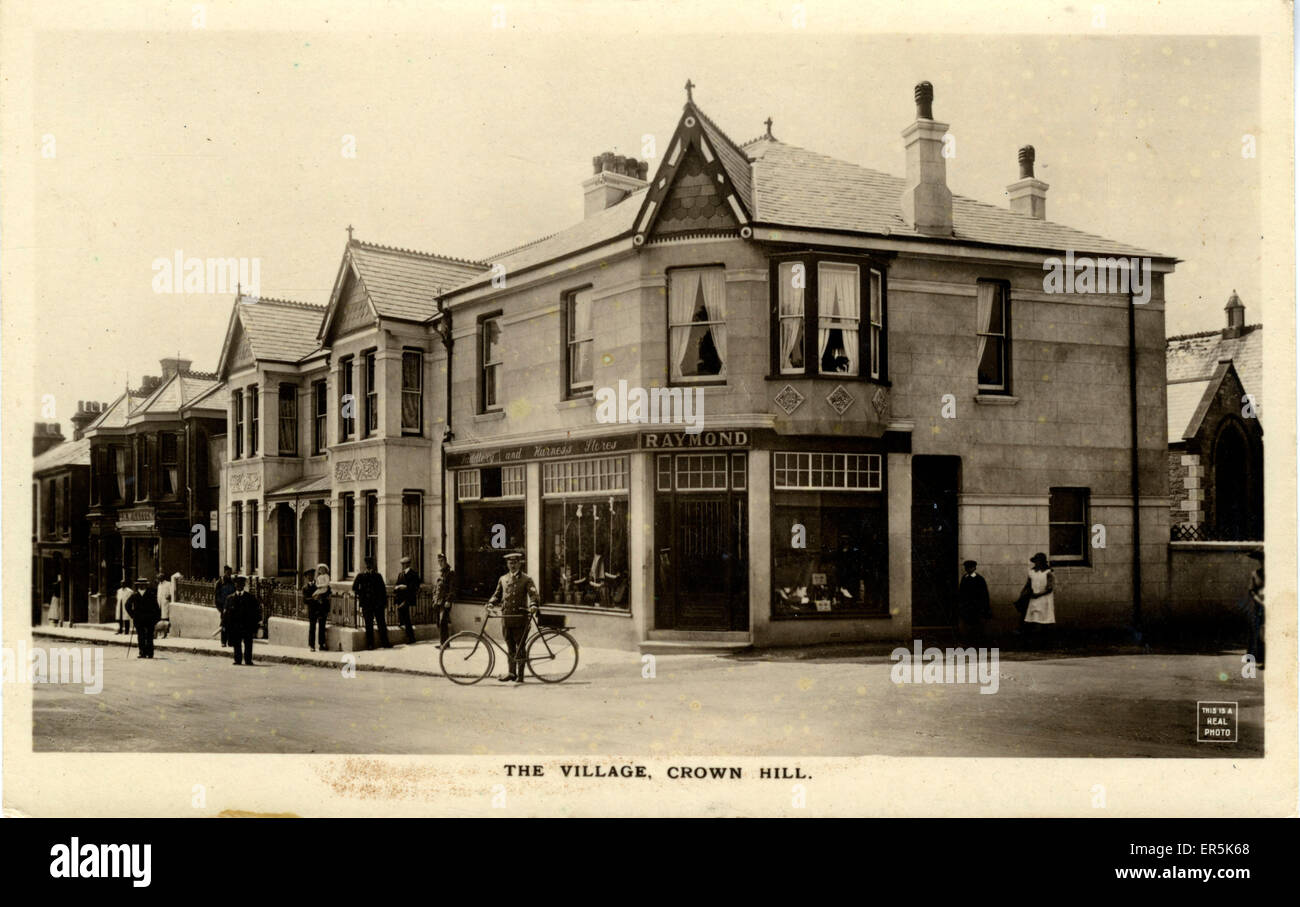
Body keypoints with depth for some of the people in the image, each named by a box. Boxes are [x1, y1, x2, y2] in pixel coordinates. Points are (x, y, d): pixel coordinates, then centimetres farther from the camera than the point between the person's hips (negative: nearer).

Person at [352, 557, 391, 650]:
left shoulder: (360, 575, -2)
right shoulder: (378, 575, -4)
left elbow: (354, 588, -5)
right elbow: (383, 589, -3)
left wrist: (359, 595, 12)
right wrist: (385, 601, 3)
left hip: (366, 604, 1)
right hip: (378, 603, -1)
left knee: (369, 624, 4)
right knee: (381, 624, 6)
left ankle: (370, 644, 1)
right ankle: (384, 642, 6)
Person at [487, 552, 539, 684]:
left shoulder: (526, 579, 2)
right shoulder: (503, 579, 16)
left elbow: (533, 594, -10)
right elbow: (497, 594, 18)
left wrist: (533, 605, -29)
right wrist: (491, 603, -3)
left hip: (520, 617, -4)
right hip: (506, 616, 4)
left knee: (520, 647, 0)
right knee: (510, 647, 8)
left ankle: (520, 674, 5)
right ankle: (512, 672, 14)